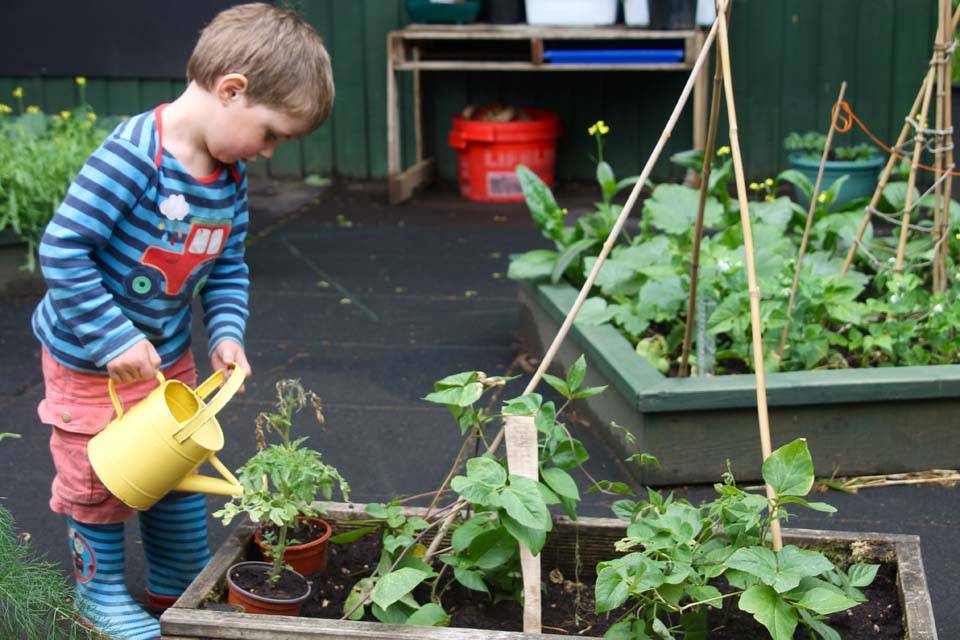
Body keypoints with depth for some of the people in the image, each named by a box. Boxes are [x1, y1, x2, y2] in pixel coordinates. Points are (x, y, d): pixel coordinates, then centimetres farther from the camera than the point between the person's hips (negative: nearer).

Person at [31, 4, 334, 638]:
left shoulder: (231, 174, -4)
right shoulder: (133, 156, -30)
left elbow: (228, 266, 7)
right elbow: (63, 248, -29)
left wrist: (227, 331, -8)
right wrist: (115, 340, -27)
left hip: (167, 352, 7)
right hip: (89, 359, -7)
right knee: (97, 479, 8)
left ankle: (182, 587, 35)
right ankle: (100, 586, 31)